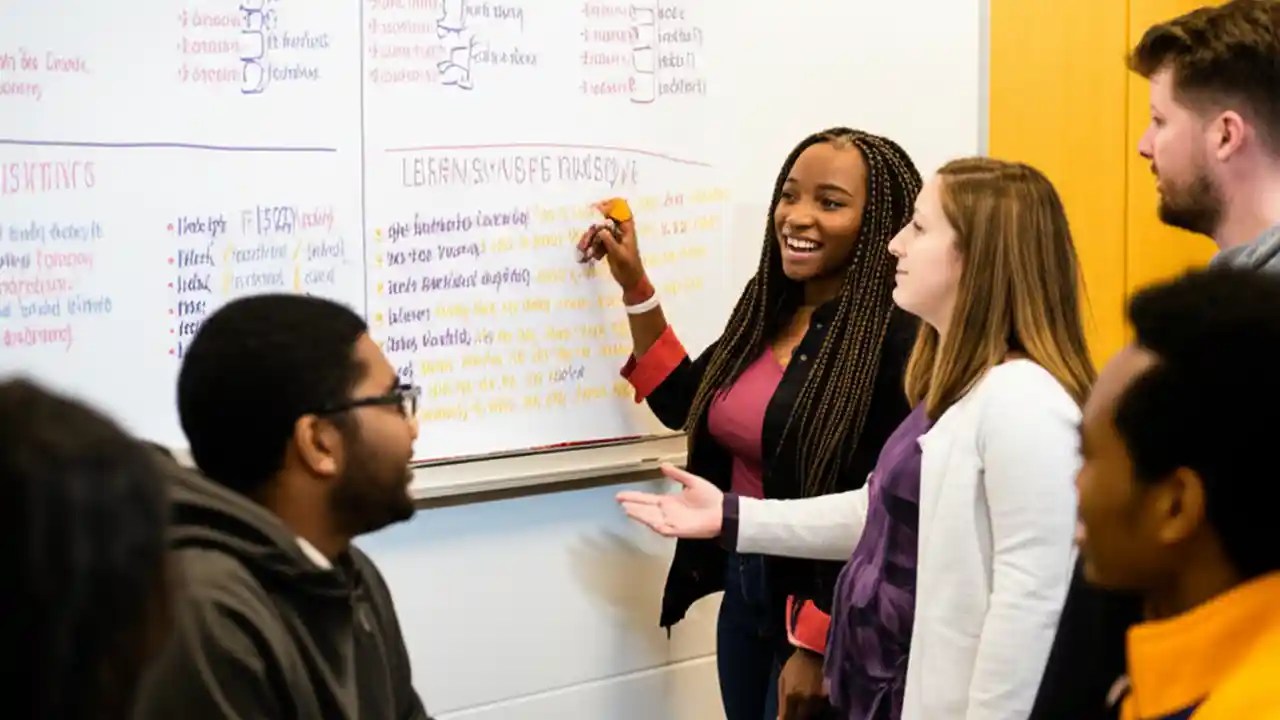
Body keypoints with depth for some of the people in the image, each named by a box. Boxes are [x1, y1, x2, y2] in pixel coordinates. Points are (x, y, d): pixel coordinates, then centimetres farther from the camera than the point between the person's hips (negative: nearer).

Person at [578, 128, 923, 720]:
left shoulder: (896, 338, -20)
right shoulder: (768, 307, 4)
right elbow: (685, 405, 17)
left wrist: (818, 648, -18)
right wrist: (634, 286, 9)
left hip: (824, 607, -8)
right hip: (742, 587, 8)